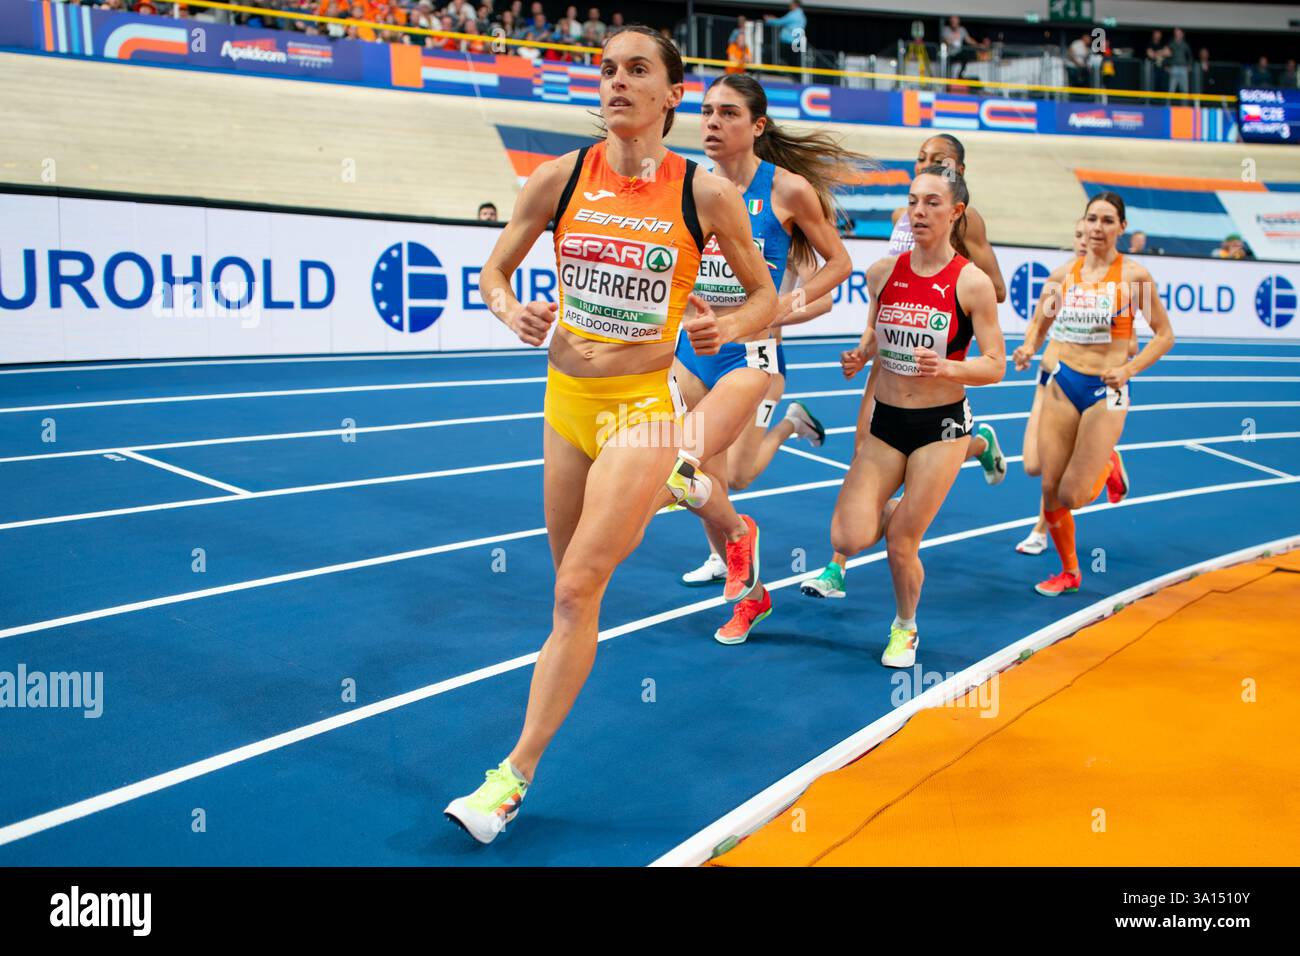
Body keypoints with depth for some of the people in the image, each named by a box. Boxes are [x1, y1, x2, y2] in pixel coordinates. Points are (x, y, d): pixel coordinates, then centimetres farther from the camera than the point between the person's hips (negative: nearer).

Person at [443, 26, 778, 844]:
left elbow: (764, 295, 3)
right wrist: (512, 311, -15)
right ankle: (667, 490, 50)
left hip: (642, 405, -4)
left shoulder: (707, 193, -9)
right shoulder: (560, 178, -3)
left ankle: (517, 775, 2)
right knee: (574, 581, 18)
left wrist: (730, 327, -20)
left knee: (578, 589, -11)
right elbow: (495, 270, 7)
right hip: (567, 398, 5)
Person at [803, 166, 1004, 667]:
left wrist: (947, 368, -27)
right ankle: (897, 511, 29)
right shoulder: (882, 273, 1)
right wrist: (861, 356, -4)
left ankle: (905, 629, 27)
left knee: (901, 544, -3)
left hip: (941, 426, -3)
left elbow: (995, 365, -9)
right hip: (885, 421, 4)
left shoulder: (972, 283, -11)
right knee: (848, 540, -8)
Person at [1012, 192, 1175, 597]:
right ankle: (1069, 572, 24)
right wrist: (1027, 349, -8)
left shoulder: (1133, 275, -7)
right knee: (1050, 490, 3)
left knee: (1072, 496, -8)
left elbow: (1164, 335, -2)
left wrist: (1129, 370, -16)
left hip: (1106, 390, -4)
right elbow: (1038, 325, 14)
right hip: (1062, 384, 4)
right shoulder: (1062, 274, 3)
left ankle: (1107, 467, 28)